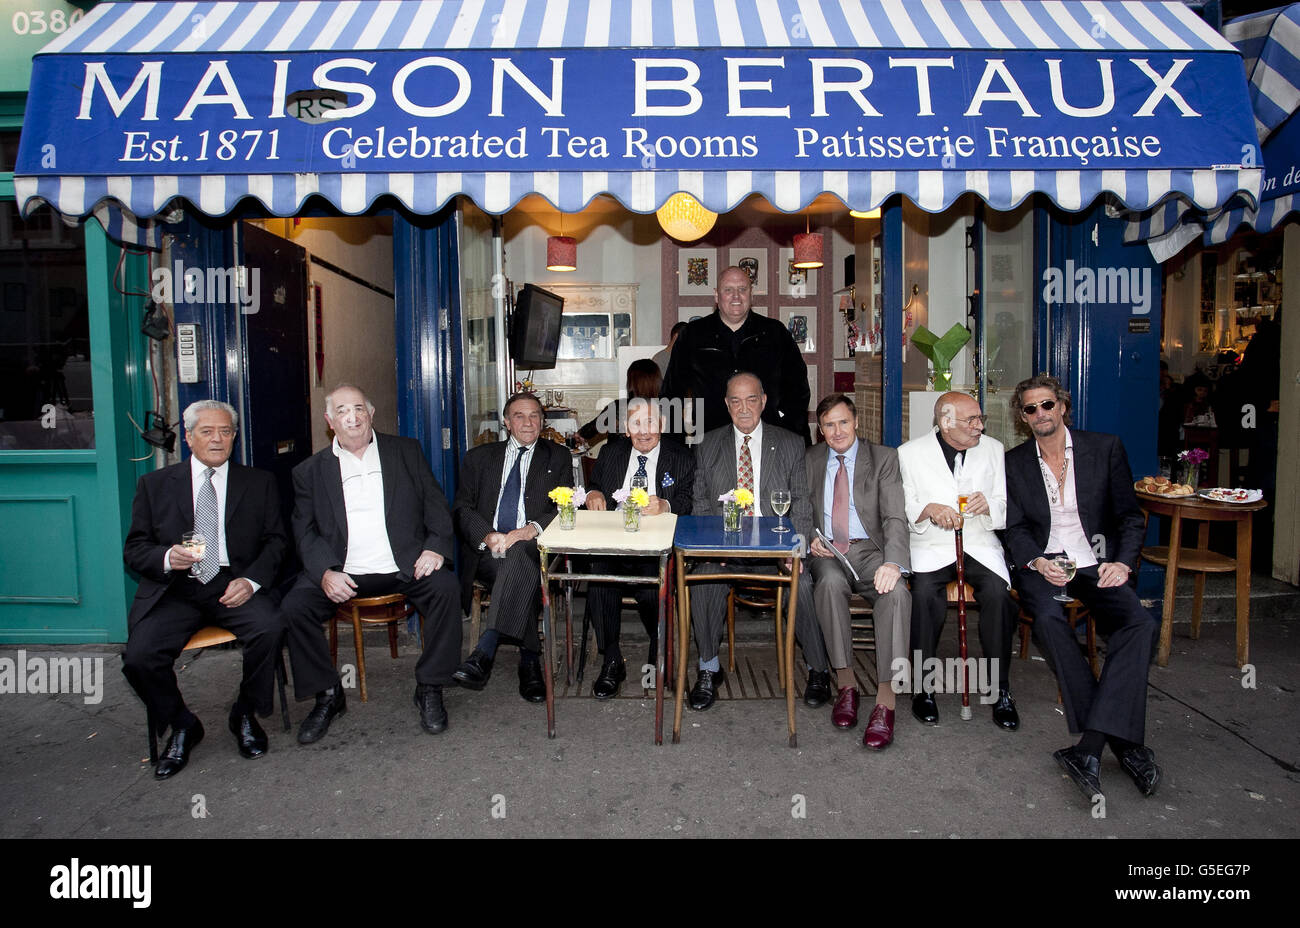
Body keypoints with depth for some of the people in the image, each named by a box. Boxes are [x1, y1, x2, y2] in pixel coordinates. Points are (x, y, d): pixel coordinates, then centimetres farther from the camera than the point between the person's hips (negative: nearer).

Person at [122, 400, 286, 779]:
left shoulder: (259, 483, 13)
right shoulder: (155, 485, 13)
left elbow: (276, 541, 7)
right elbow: (134, 549, 10)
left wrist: (251, 580, -12)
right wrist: (167, 558, -14)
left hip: (233, 585, -1)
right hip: (174, 590, 1)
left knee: (269, 629, -30)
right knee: (139, 657, -23)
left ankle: (245, 714, -1)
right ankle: (182, 726, 7)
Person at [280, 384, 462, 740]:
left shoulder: (406, 451, 12)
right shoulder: (310, 471, 12)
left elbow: (436, 503, 8)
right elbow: (305, 530, 5)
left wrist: (436, 547, -11)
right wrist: (325, 571, -14)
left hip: (404, 566, -1)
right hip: (342, 573, 1)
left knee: (445, 586, -27)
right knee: (294, 606, -21)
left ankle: (430, 689, -11)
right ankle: (328, 696, 1)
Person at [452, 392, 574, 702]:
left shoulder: (558, 458, 17)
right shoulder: (479, 457, 19)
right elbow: (462, 508, 8)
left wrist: (532, 529, -17)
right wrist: (487, 536, -15)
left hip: (534, 547, -1)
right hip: (486, 550, 1)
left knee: (518, 555, -38)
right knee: (523, 573, -34)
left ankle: (484, 654, -42)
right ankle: (529, 659, -30)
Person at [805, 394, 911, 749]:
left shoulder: (884, 458, 4)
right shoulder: (810, 460, 12)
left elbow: (895, 517, -7)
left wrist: (893, 562, -26)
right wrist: (809, 539, -9)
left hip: (869, 550, -1)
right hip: (825, 551, 1)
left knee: (896, 590, -33)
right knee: (830, 582, -34)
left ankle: (885, 701, -29)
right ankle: (845, 682, -21)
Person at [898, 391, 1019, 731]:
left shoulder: (993, 449, 11)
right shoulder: (910, 453, 2)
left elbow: (1005, 507, 12)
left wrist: (988, 504, -12)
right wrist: (929, 510, -19)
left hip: (979, 543, 2)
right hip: (930, 547, -2)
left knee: (998, 592, -27)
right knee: (924, 593, -30)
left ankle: (1000, 690, -12)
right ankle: (923, 686, -14)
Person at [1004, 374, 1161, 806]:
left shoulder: (1105, 448, 8)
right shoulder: (1015, 462, 9)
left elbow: (1130, 516, 8)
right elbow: (1015, 527, 6)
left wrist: (1123, 562, -9)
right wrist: (1036, 561, -14)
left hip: (1096, 564, 1)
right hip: (1041, 565, 0)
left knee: (1141, 623, -29)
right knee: (1048, 619, -33)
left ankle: (1089, 748, -33)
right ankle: (1122, 743, -25)